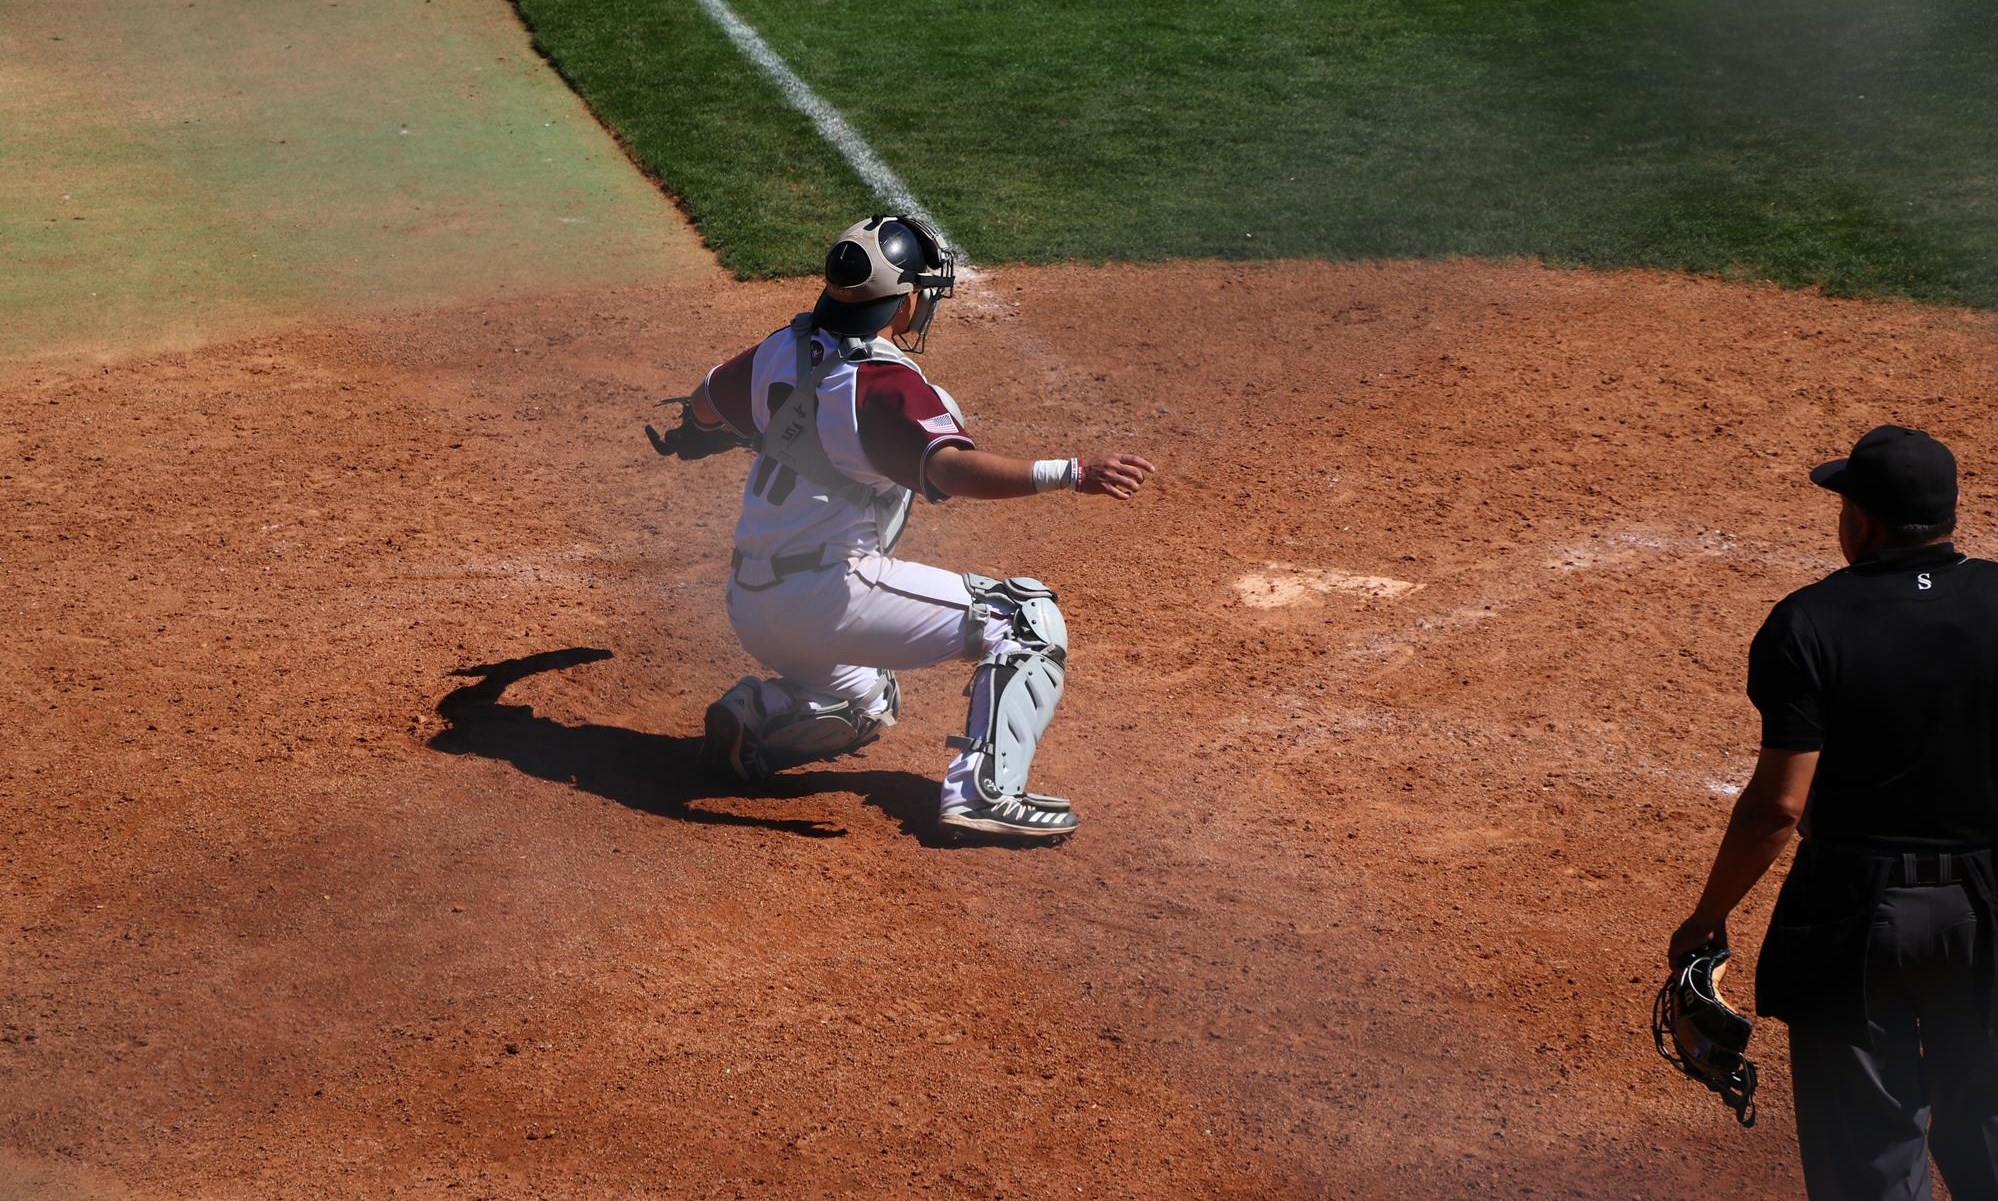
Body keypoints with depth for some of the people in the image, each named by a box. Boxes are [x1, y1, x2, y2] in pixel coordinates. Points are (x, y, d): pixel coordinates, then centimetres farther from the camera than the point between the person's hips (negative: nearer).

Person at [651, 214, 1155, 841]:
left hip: (751, 605, 9)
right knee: (1029, 618, -4)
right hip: (829, 596, -8)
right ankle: (983, 791, -17)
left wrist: (692, 433, 48)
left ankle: (756, 713, 7)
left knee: (866, 702, 35)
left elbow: (705, 405, 25)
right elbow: (953, 468, -34)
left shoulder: (785, 349, 6)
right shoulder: (888, 384, -17)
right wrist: (1072, 474, -40)